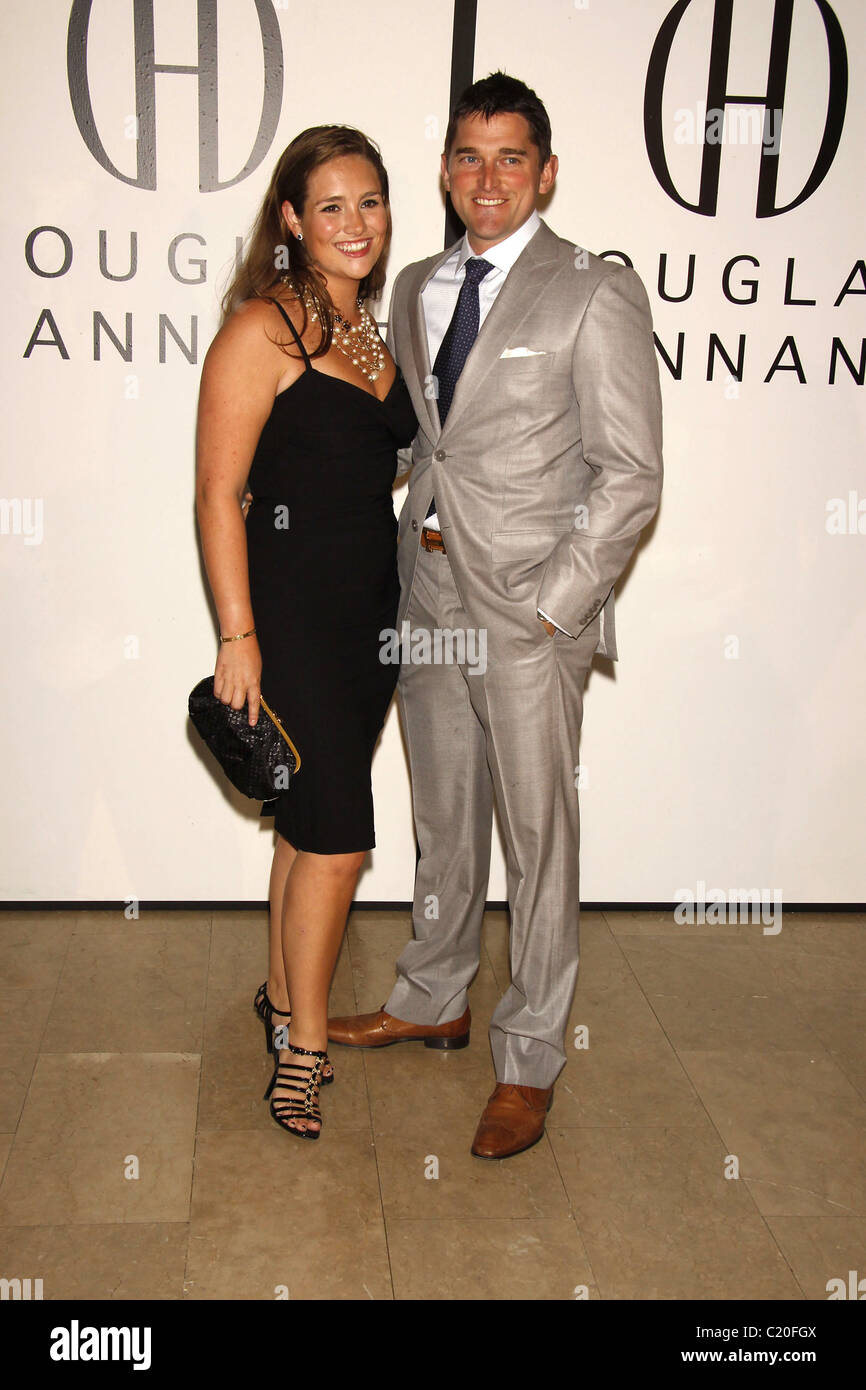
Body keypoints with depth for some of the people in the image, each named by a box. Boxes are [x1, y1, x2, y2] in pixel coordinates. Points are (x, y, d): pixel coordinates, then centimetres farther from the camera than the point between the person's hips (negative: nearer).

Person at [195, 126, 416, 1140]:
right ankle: (303, 1050, 13)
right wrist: (237, 635, -17)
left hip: (373, 610, 7)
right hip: (292, 610, -7)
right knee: (338, 839, -5)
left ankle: (284, 997, 34)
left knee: (312, 824, 17)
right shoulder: (263, 330, -11)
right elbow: (218, 492, -14)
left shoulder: (377, 332, 12)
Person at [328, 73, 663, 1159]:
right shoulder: (416, 289, 11)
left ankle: (529, 1060, 19)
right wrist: (409, 559, 8)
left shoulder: (596, 294, -8)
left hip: (530, 612, -6)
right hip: (428, 594, 6)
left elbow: (631, 474, -10)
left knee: (537, 832, 3)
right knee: (442, 816, 18)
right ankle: (432, 1001, 37)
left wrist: (554, 605, -15)